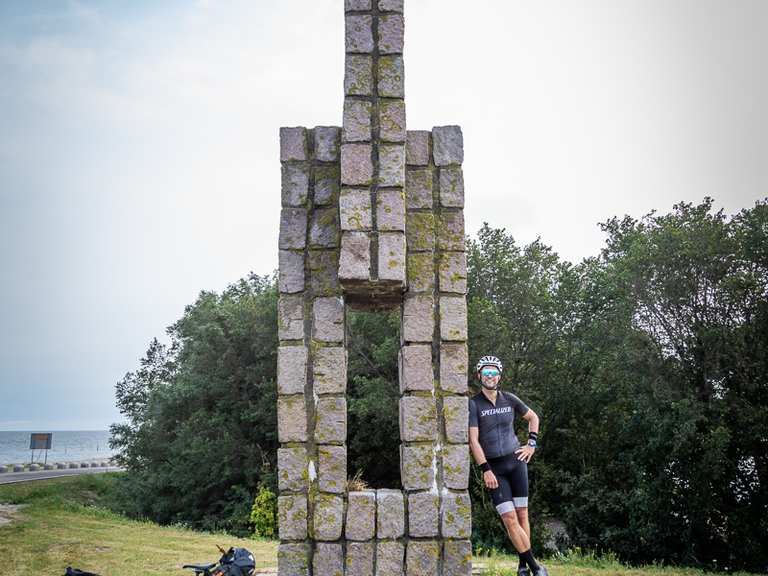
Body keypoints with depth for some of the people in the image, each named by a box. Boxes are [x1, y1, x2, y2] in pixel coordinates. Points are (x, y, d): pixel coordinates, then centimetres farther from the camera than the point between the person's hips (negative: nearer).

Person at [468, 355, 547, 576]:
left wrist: (532, 444, 10)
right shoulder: (473, 404, -6)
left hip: (516, 460, 3)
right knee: (510, 519, -9)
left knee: (522, 514, 3)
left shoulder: (509, 399, 4)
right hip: (493, 467, -3)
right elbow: (473, 440, -11)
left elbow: (533, 417, 21)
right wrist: (486, 470, -16)